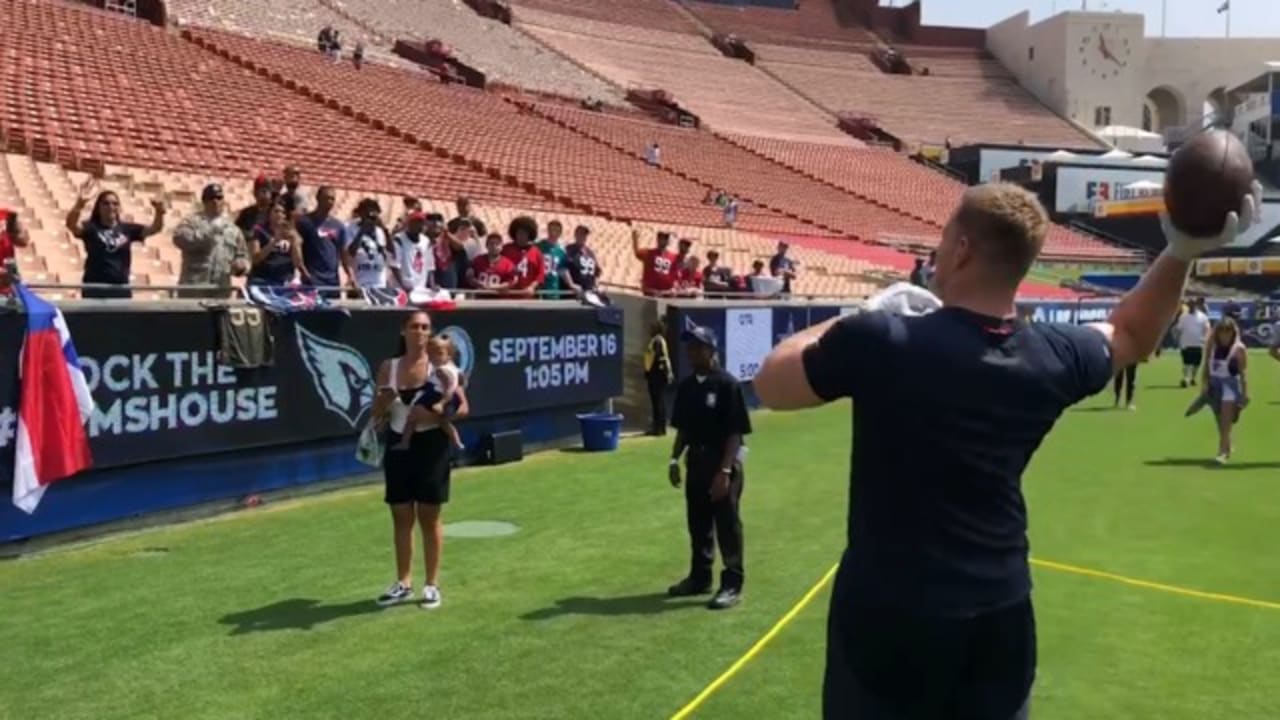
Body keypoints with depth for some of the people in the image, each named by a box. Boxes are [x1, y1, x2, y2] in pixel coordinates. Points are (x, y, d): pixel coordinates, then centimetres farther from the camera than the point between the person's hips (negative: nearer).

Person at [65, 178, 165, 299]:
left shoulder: (127, 229, 7)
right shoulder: (91, 228, -3)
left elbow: (154, 229, -1)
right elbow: (71, 224, -22)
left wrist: (159, 212, -23)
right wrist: (80, 203, -41)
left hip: (121, 288, 4)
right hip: (95, 290, -4)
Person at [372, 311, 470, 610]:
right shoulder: (388, 367, 4)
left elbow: (463, 407, -8)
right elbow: (377, 414, 6)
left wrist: (432, 416, -22)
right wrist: (384, 398, -15)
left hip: (431, 446, -3)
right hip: (398, 446, 3)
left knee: (429, 517, 4)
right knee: (401, 517, 10)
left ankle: (432, 584, 15)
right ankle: (403, 583, 22)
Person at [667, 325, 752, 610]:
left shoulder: (727, 384, -14)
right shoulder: (686, 386, 7)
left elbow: (735, 433, -15)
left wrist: (725, 470, -20)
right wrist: (675, 459, 7)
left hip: (723, 463, -7)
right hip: (696, 461, 7)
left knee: (727, 525, 0)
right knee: (698, 523, 16)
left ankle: (732, 584, 9)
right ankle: (700, 577, 30)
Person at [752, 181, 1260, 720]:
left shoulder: (880, 343, -22)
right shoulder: (1052, 357, -5)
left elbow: (770, 383, -4)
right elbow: (1132, 333, 19)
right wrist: (1183, 252, 13)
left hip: (888, 617, -4)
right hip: (1000, 615, 5)